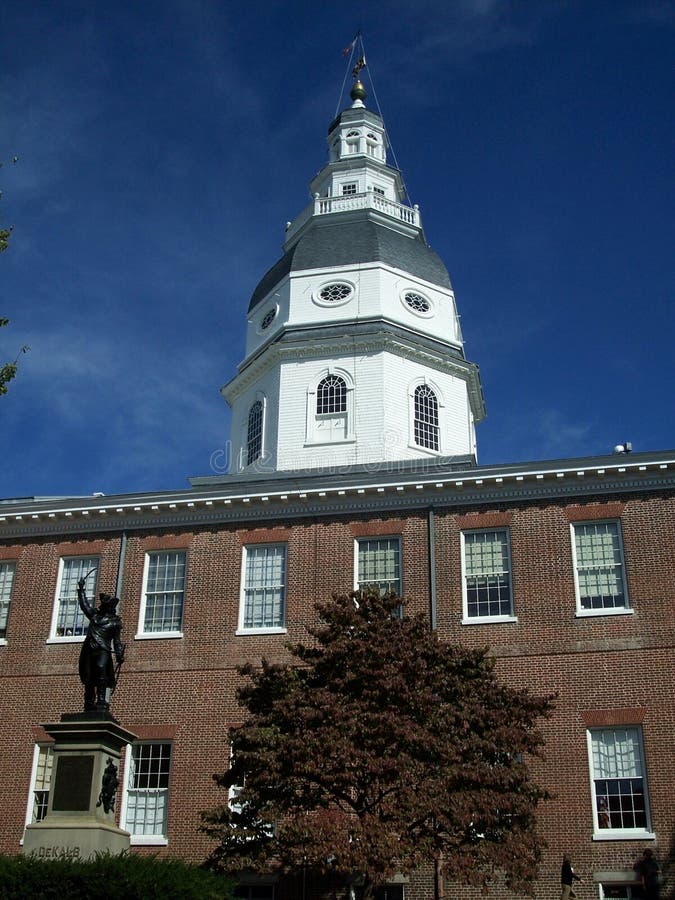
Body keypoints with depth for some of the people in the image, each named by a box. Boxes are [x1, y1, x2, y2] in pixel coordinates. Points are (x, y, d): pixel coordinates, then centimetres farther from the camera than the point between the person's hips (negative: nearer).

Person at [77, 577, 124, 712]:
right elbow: (84, 604, 33)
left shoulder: (115, 621, 6)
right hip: (89, 650, 5)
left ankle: (102, 703, -28)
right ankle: (89, 705, 3)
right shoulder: (94, 614, 20)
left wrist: (119, 655, -6)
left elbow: (117, 640, 3)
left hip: (103, 651, -5)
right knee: (88, 679, 1)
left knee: (102, 673, -23)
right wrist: (81, 590, 35)